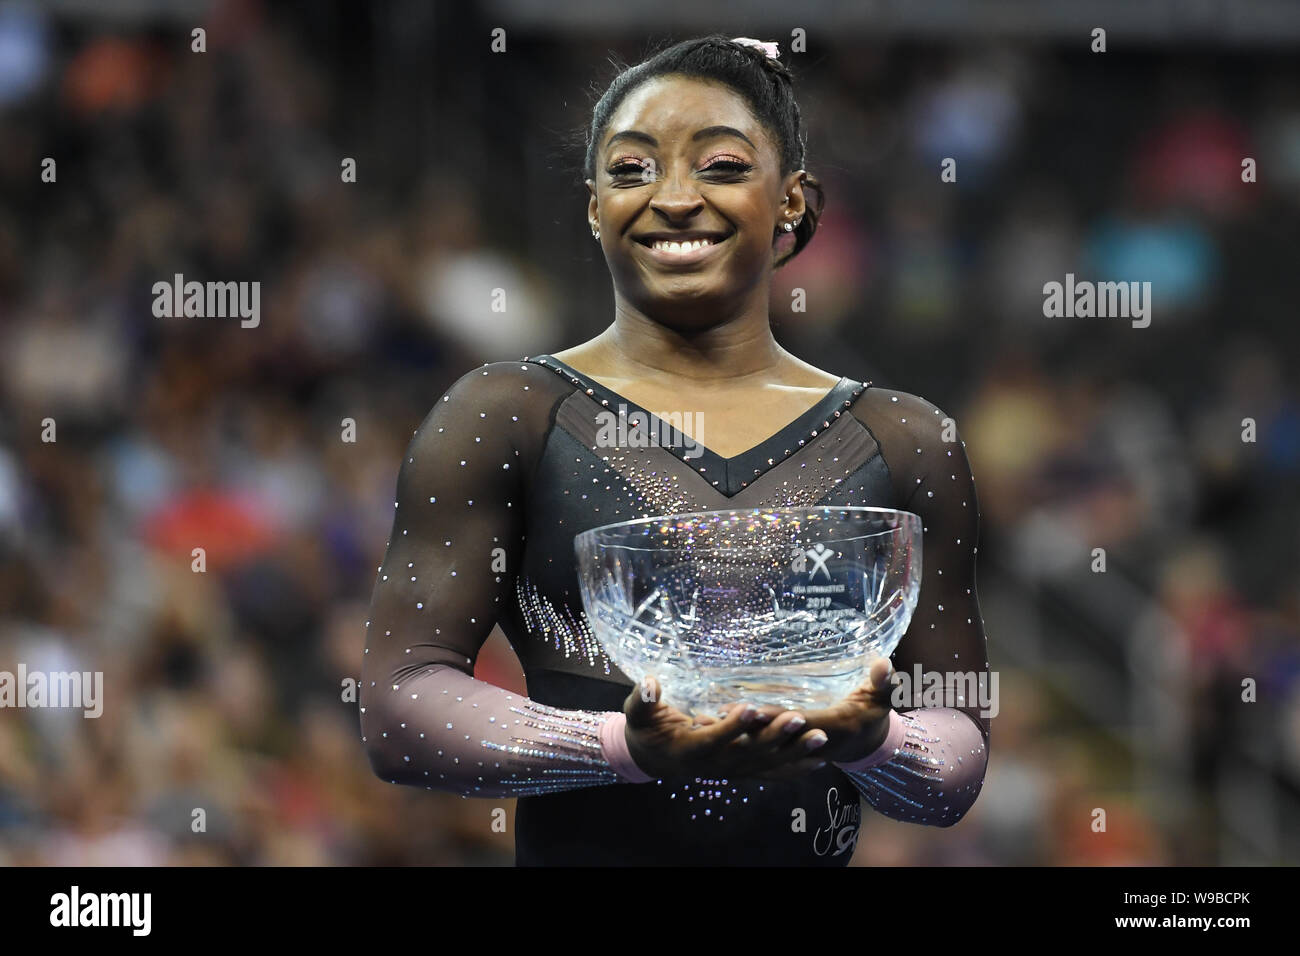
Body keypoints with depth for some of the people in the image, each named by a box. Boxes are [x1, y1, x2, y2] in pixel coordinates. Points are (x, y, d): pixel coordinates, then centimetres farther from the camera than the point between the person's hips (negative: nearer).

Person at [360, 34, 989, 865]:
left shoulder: (906, 445, 7)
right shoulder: (501, 418, 0)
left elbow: (959, 766, 7)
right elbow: (397, 710, -7)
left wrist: (872, 742, -15)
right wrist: (627, 747, -21)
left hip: (810, 857, 2)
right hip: (580, 855, -2)